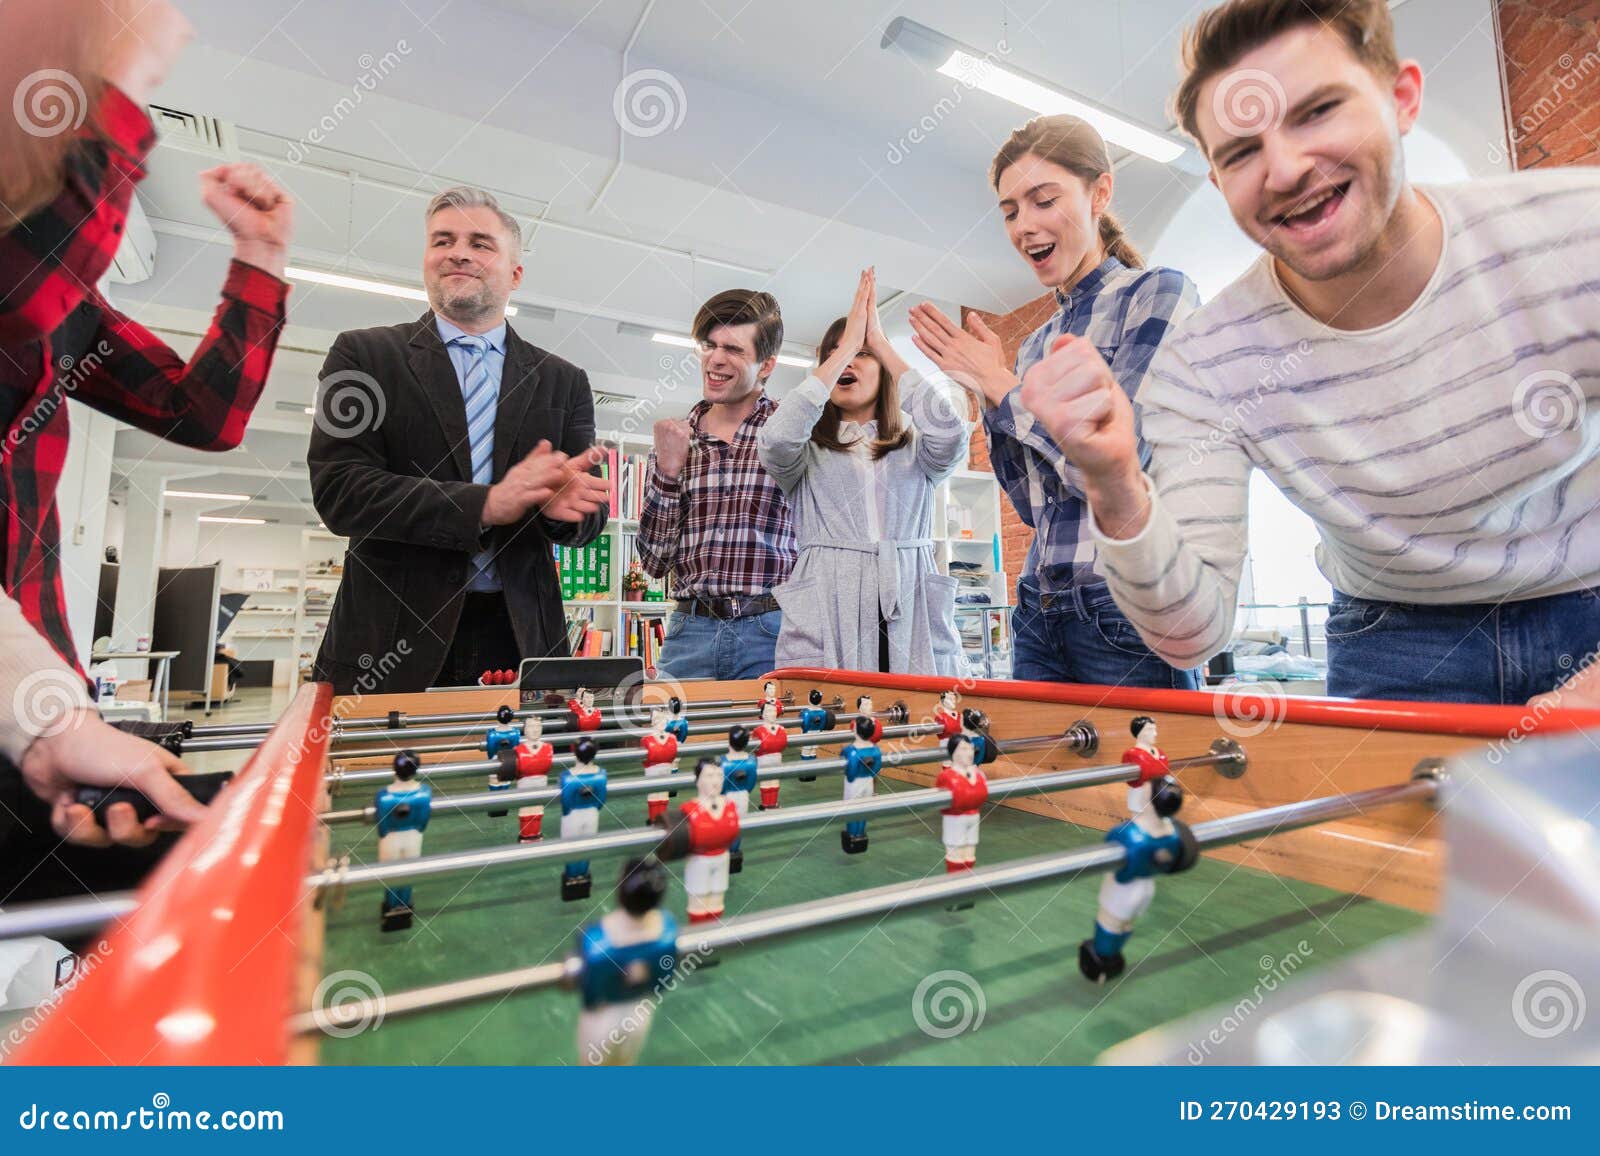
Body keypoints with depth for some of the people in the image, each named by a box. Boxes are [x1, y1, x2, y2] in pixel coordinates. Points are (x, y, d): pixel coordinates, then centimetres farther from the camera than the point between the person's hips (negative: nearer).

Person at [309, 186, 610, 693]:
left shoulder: (563, 381, 9)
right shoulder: (363, 355, 4)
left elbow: (591, 516, 5)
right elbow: (338, 489, -8)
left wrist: (562, 504, -20)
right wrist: (486, 504, -20)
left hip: (520, 638, 2)